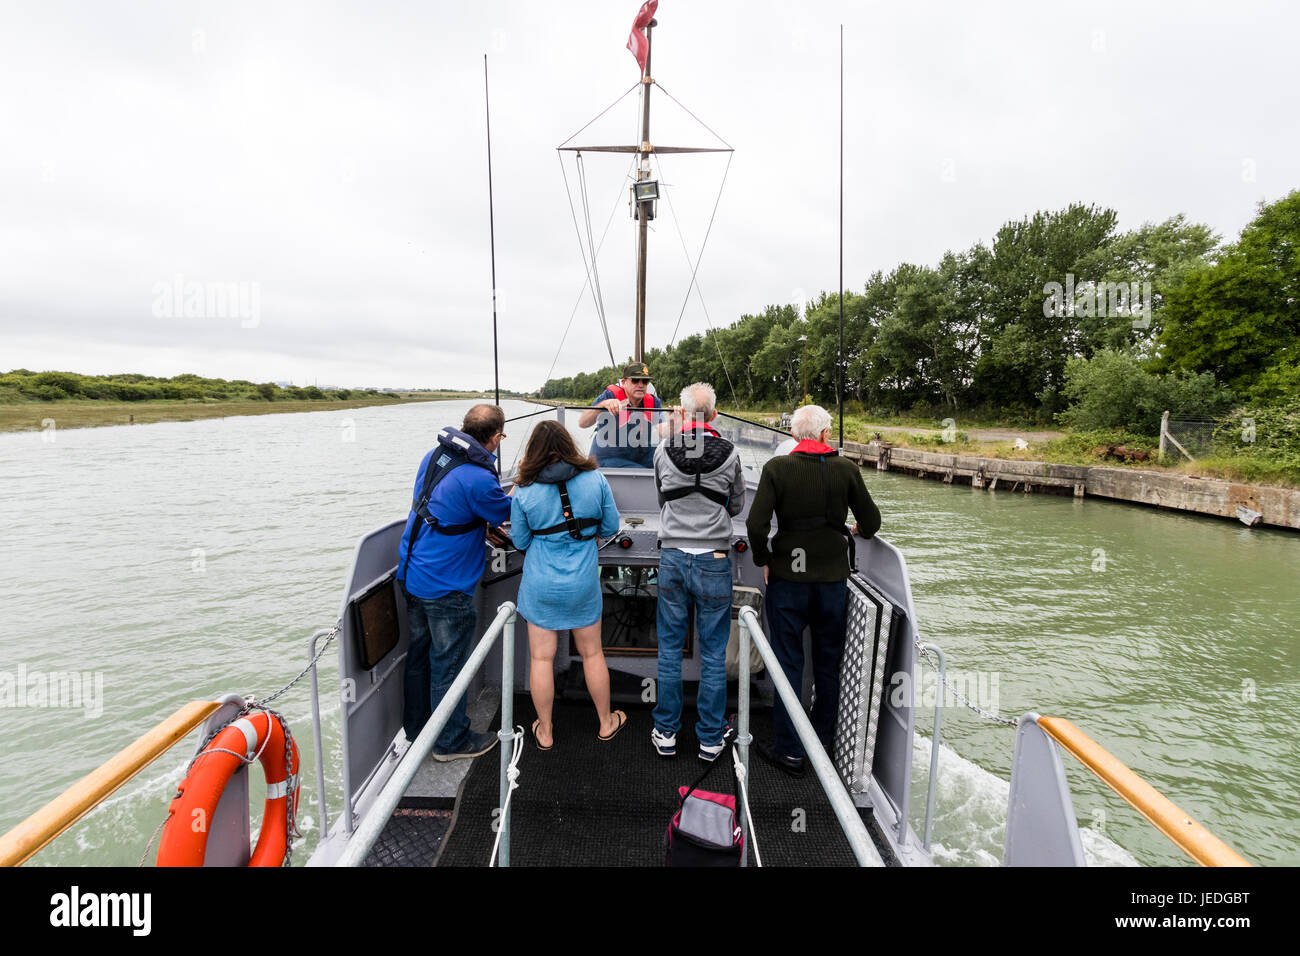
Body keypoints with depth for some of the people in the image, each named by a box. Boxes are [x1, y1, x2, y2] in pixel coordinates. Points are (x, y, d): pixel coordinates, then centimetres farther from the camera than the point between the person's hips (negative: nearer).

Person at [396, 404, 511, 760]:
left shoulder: (435, 455, 1)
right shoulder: (478, 479, -25)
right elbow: (508, 513, -7)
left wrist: (482, 530, 16)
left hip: (411, 576, 8)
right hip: (445, 588, -8)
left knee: (419, 654, 22)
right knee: (448, 664, 8)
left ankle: (415, 729, 39)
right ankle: (451, 741, 24)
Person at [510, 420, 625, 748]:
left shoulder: (524, 492, -11)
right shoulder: (595, 479, -9)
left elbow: (520, 542, 0)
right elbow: (611, 527, -1)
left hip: (541, 586, -1)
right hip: (583, 585, 1)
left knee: (541, 658, 13)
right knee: (592, 654, 18)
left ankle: (544, 732, 28)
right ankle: (606, 723, 34)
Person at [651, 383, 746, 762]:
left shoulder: (663, 452, -3)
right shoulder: (729, 454, -5)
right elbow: (737, 507, 8)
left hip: (672, 558, 1)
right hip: (713, 561, -1)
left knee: (669, 649, 12)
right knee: (713, 653, 9)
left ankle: (666, 733, 23)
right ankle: (710, 738, 20)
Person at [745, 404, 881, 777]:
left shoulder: (777, 468, -10)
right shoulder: (846, 469, -3)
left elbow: (756, 524, -17)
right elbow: (871, 521, 1)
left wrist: (763, 560, -1)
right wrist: (857, 531, 23)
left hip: (787, 578, -2)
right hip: (833, 578, 2)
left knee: (788, 662, 9)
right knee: (828, 663, 18)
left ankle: (789, 750, 16)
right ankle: (822, 742, 34)